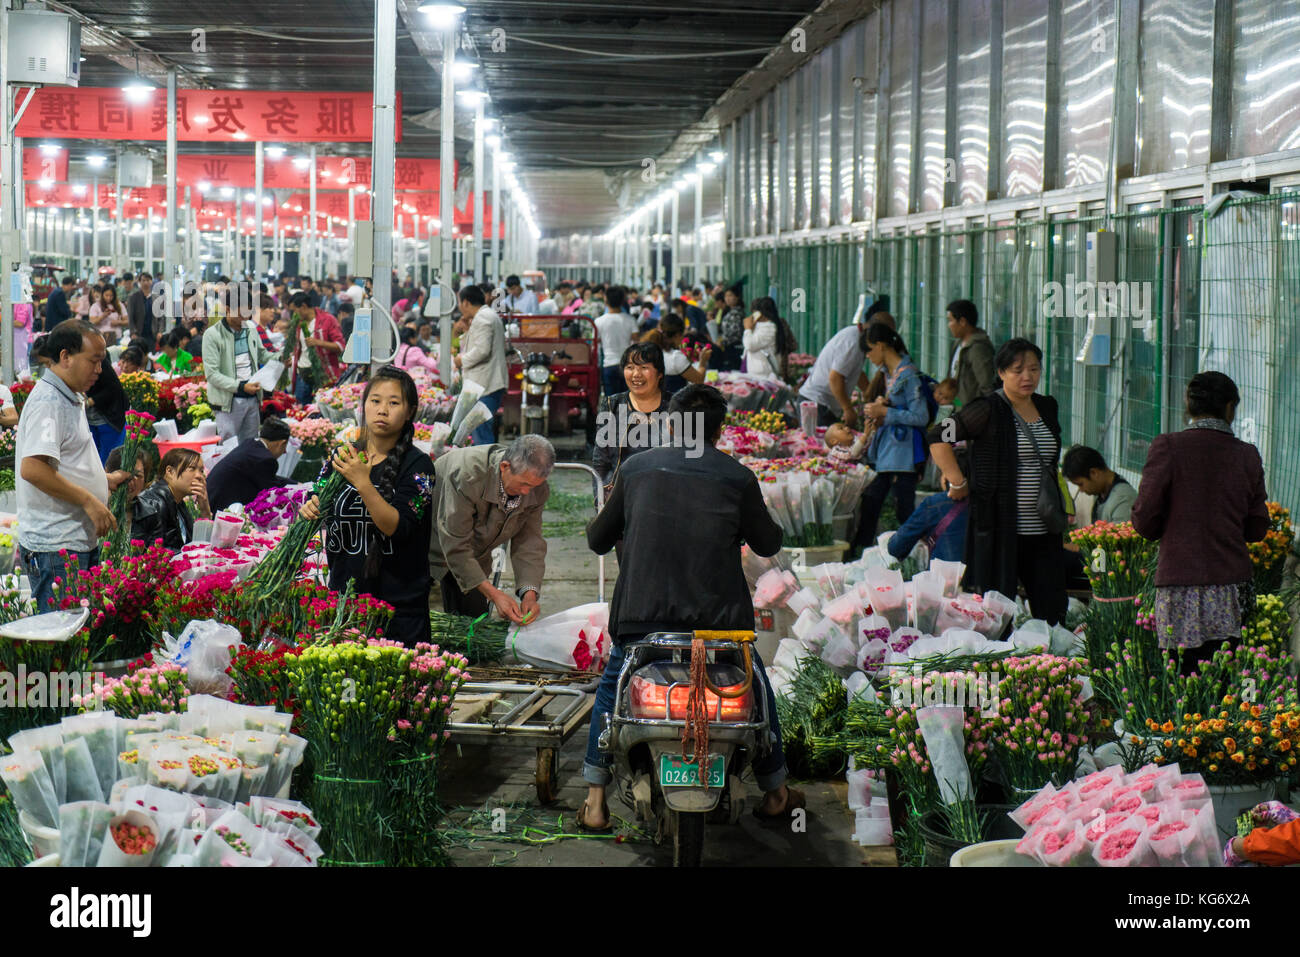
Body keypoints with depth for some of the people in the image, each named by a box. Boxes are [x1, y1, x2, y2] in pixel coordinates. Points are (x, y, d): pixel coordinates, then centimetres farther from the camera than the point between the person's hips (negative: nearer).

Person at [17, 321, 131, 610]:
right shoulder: (47, 401, -14)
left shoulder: (70, 399, 19)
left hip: (80, 541, 10)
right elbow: (32, 469, -25)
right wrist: (89, 501, -20)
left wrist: (104, 480, 17)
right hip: (55, 547, -10)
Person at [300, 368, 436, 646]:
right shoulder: (343, 456, 6)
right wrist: (310, 510, -5)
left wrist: (362, 483, -26)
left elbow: (398, 528, -18)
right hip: (342, 597, 4)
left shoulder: (417, 465, -7)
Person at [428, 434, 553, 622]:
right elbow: (455, 544, -34)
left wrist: (529, 593, -27)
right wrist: (494, 594, -36)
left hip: (473, 556, 6)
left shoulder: (537, 490, -18)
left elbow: (529, 541, -10)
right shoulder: (467, 473, -38)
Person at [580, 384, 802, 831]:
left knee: (611, 689, 26)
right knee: (756, 687, 26)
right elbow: (767, 543, 11)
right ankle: (775, 795, 35)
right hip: (718, 617, -1)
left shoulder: (636, 468, 5)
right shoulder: (738, 478, 0)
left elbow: (598, 539, 13)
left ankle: (594, 804, 19)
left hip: (641, 614, 1)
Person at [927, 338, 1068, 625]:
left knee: (1053, 609, 3)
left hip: (1043, 531, 6)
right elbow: (939, 437, -12)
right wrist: (958, 483, -12)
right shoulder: (988, 410, -8)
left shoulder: (1047, 408, 13)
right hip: (999, 527, -6)